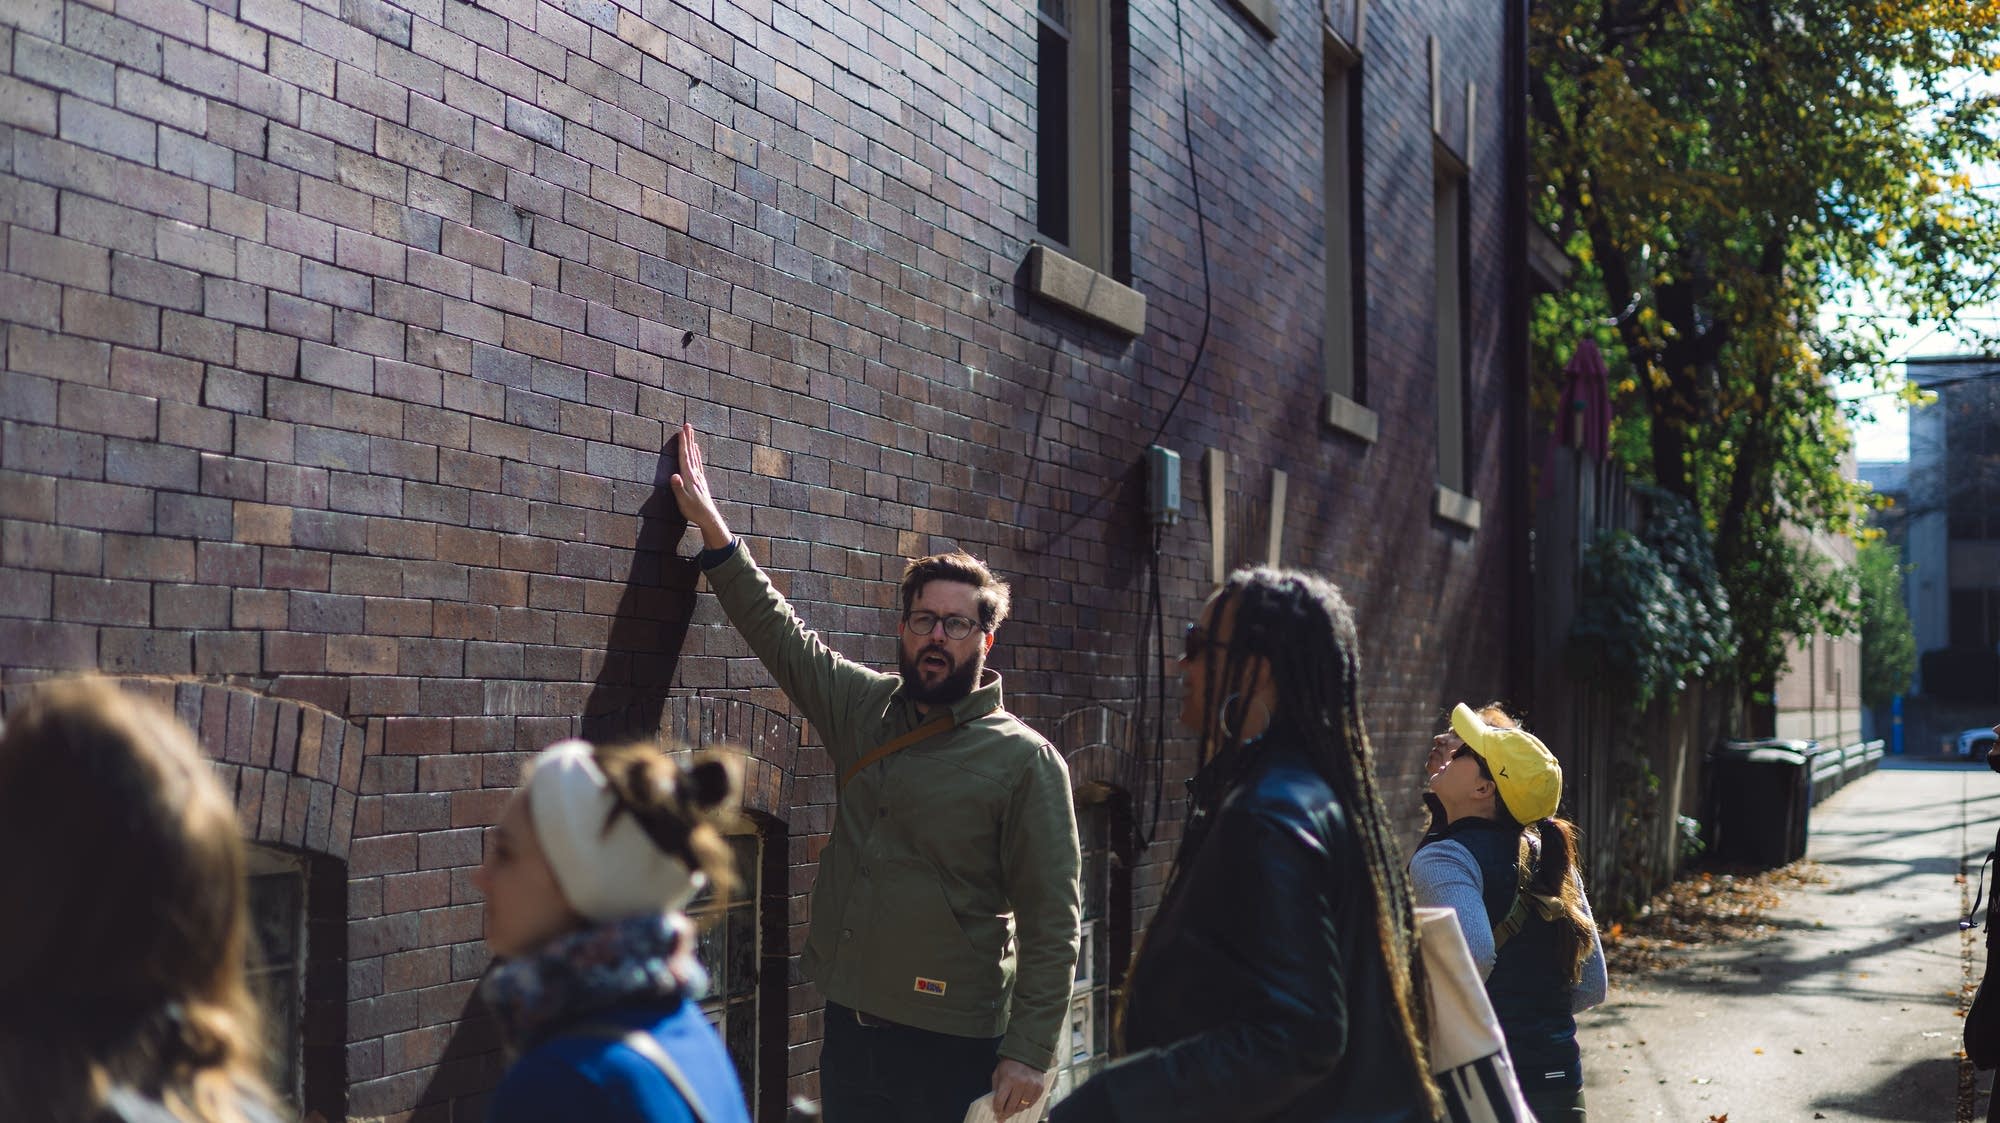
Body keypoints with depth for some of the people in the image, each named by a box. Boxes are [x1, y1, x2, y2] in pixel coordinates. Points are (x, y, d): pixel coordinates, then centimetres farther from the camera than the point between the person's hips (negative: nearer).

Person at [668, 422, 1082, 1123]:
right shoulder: (866, 709, 8)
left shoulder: (1025, 760, -9)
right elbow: (778, 632, 18)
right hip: (851, 1020, 6)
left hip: (951, 1045, -5)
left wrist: (1029, 1052, -16)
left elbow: (1052, 922, -11)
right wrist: (714, 531, 15)